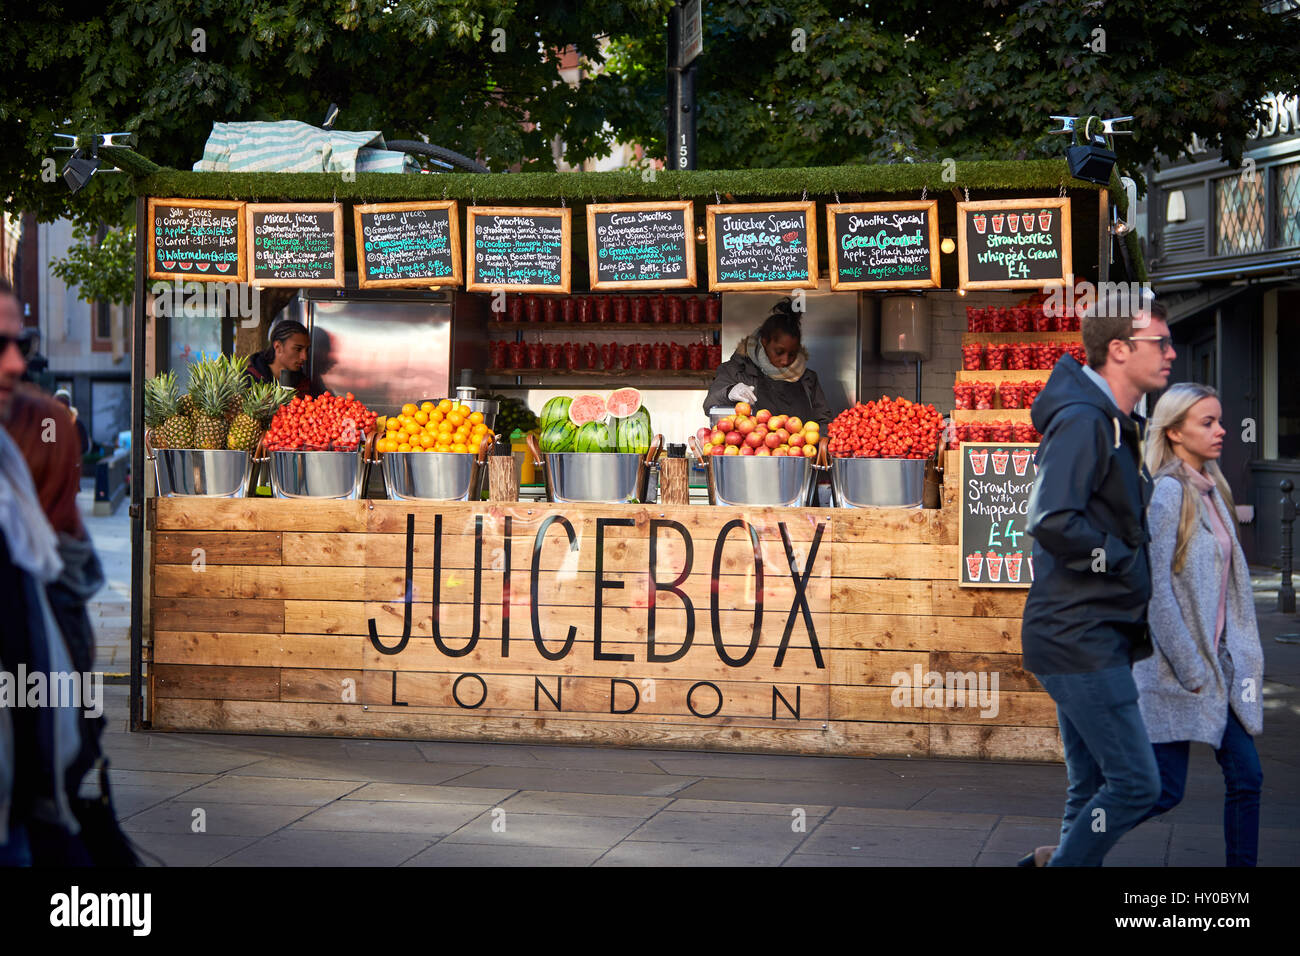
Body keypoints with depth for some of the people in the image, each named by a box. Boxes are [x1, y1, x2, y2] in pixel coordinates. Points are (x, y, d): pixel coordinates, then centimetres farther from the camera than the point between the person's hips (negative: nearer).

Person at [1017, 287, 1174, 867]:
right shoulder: (1082, 421, -16)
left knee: (1093, 789, 12)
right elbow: (1054, 524, -26)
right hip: (1080, 637, -10)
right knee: (1136, 782, -9)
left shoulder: (1117, 425, 17)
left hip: (1097, 638, 10)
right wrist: (1130, 563, -15)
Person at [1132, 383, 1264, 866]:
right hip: (1178, 670, -8)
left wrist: (1240, 657, 12)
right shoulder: (1168, 493, -14)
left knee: (1246, 777, 6)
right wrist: (1189, 668, -18)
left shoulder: (1212, 491, 13)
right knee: (1164, 791, -5)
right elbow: (1155, 587, -19)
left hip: (1219, 665, 8)